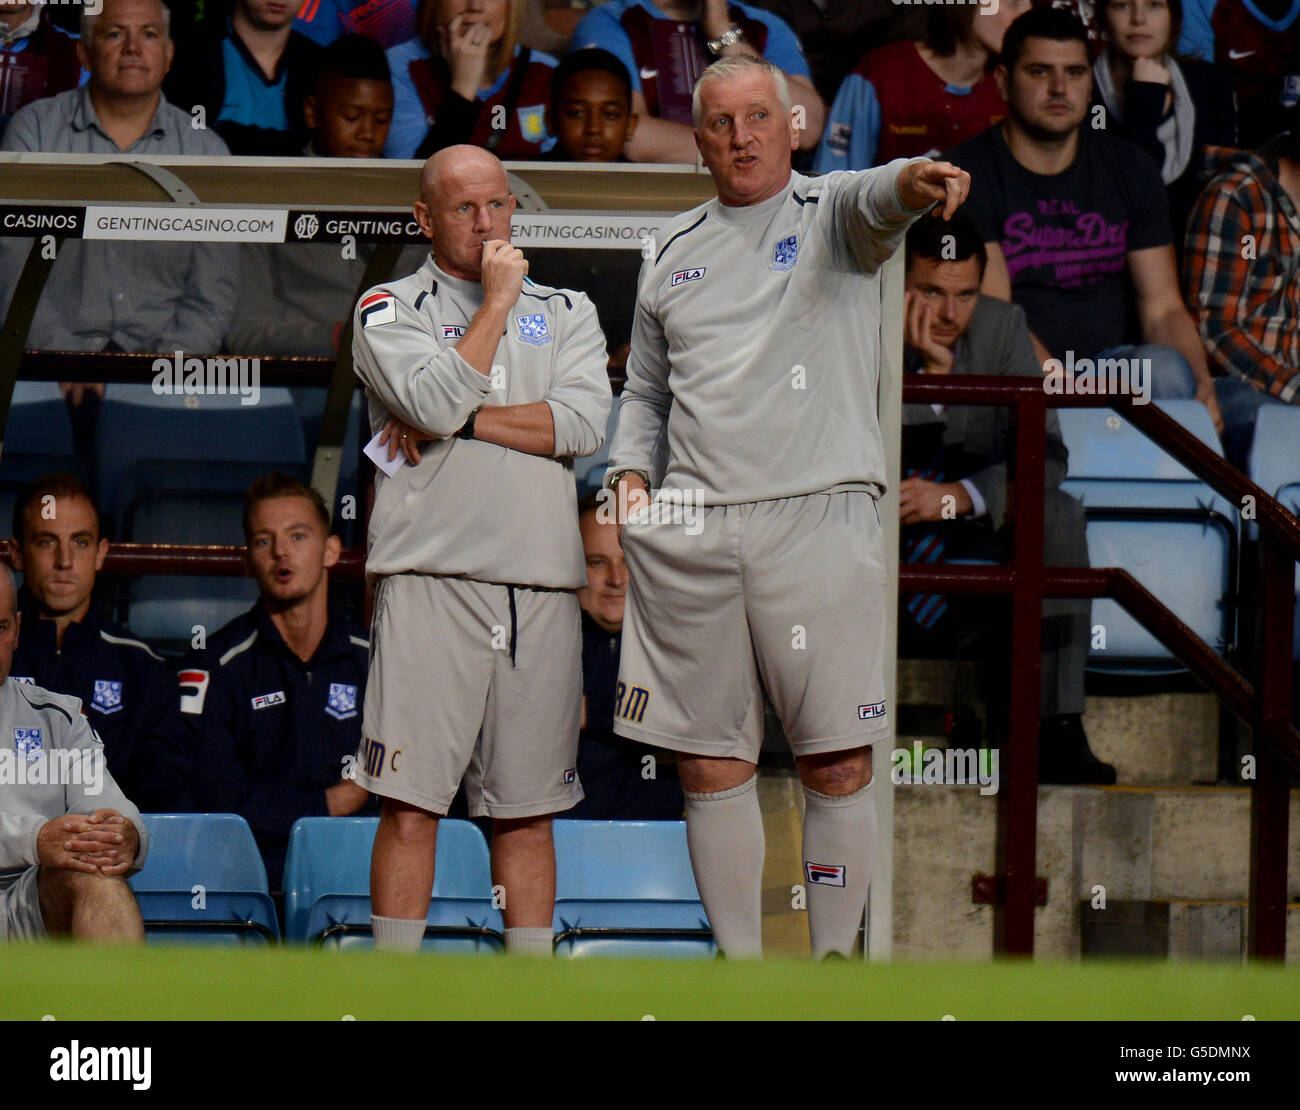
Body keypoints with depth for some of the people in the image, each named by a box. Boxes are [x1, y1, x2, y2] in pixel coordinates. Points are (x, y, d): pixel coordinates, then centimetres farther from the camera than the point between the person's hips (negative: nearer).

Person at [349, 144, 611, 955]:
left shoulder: (565, 313, 17)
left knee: (527, 811, 6)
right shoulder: (389, 311, 9)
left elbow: (583, 425, 0)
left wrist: (458, 420, -5)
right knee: (410, 805, -7)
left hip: (540, 584, 3)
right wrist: (497, 301, -4)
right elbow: (435, 403, -11)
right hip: (430, 577, -3)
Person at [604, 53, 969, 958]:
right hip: (691, 536, 4)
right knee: (713, 766, 4)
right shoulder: (674, 253, 19)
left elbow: (874, 204, -19)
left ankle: (834, 966, 6)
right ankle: (741, 970, 12)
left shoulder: (829, 213, 6)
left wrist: (913, 183, -43)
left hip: (819, 518, -4)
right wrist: (632, 473, 9)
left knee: (839, 765, -5)